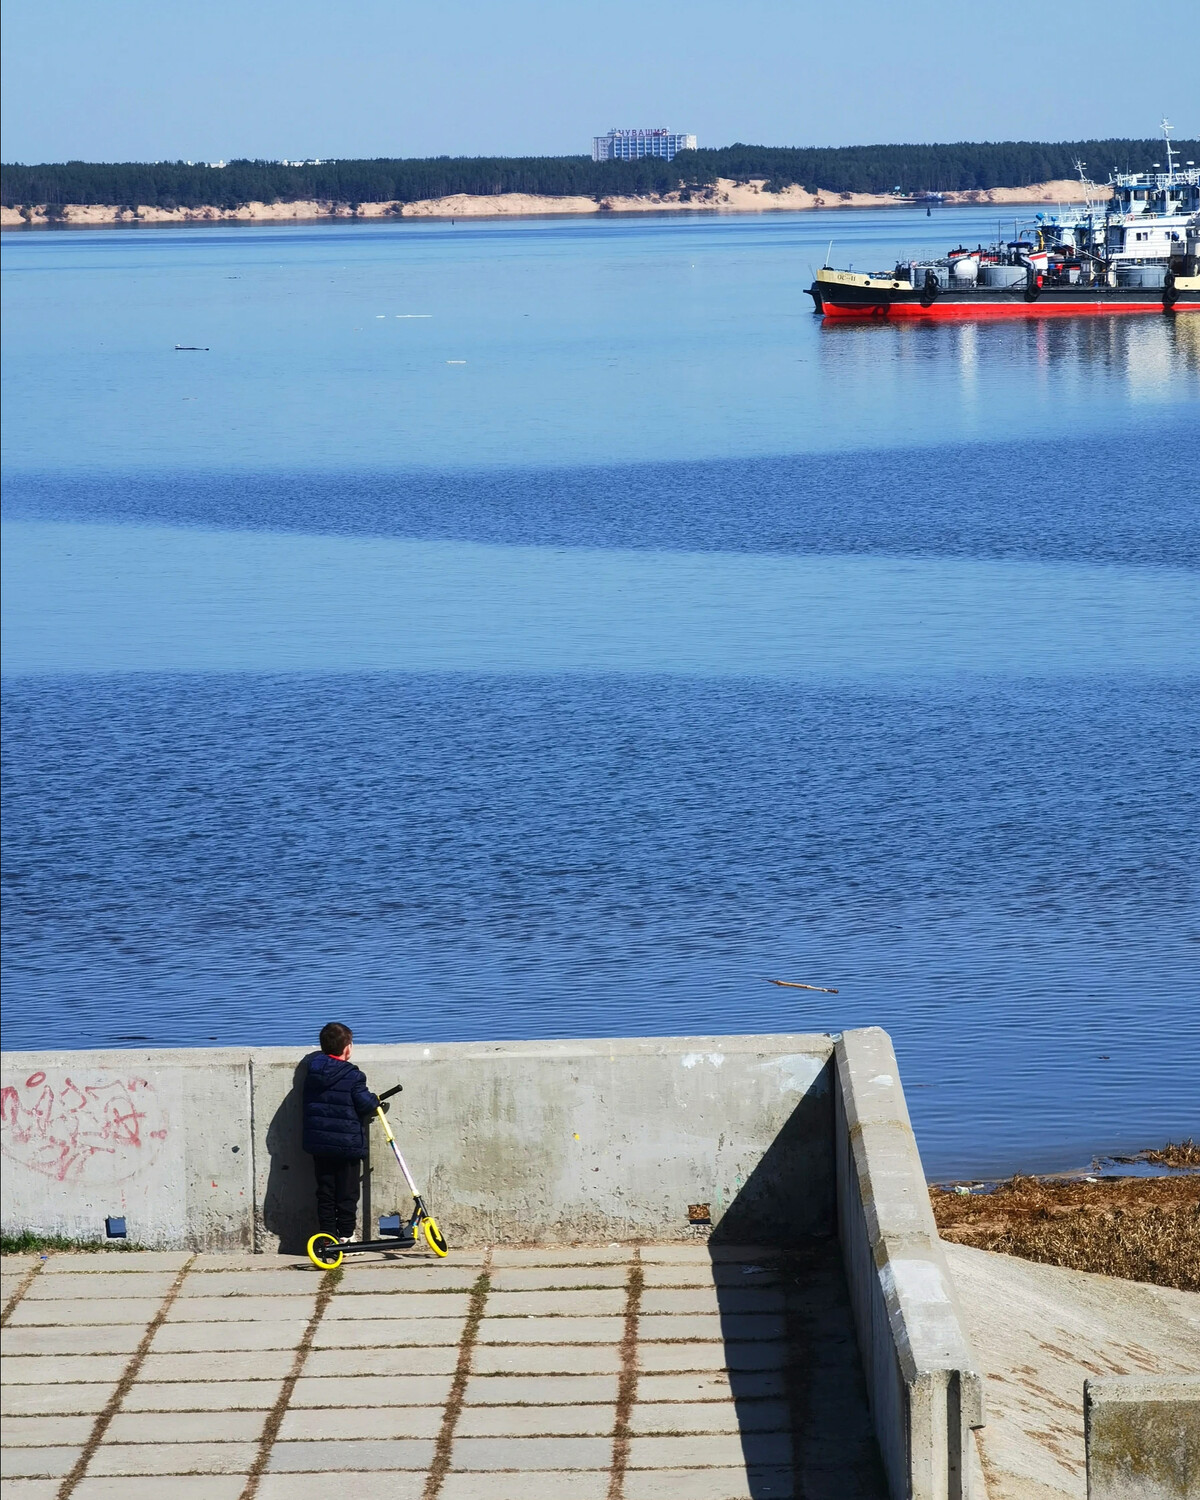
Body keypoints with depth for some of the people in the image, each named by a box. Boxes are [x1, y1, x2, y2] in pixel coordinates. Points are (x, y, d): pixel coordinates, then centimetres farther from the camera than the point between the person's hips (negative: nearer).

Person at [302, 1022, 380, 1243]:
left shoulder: (313, 1071, 4)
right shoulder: (352, 1076, -14)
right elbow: (365, 1104, -13)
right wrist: (375, 1100, 9)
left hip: (318, 1142, 5)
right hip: (348, 1143, -5)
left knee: (325, 1192, 10)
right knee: (347, 1194, 4)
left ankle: (327, 1235, 8)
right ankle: (346, 1237, 5)